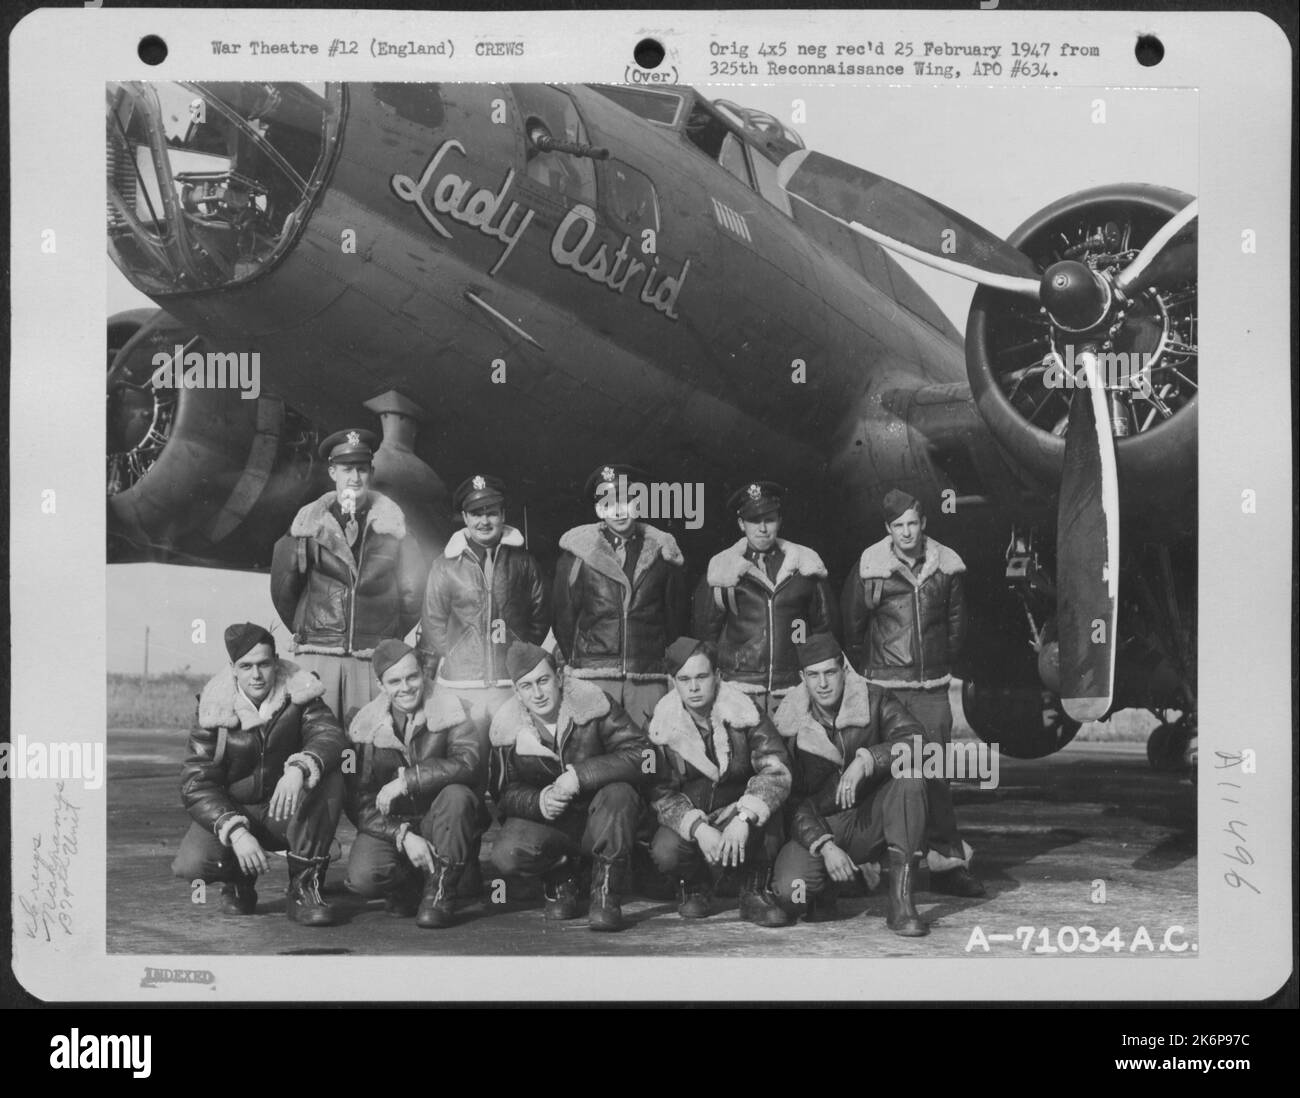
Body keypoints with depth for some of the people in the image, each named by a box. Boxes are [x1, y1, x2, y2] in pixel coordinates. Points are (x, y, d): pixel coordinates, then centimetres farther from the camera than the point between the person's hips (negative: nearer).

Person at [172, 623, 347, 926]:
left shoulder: (298, 693, -10)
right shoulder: (214, 708, -11)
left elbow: (328, 734, -27)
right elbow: (196, 784, -15)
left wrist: (299, 768, -50)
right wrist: (235, 832, -31)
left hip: (290, 811, 0)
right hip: (231, 810, 0)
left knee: (328, 777, -31)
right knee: (191, 865, -28)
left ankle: (304, 887, -20)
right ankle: (238, 884, 10)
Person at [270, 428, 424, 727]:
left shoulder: (391, 521, 5)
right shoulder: (310, 522, 4)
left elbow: (412, 588, 10)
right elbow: (283, 587, 12)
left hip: (374, 657, 0)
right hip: (317, 654, 0)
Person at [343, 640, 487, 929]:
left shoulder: (449, 709, -8)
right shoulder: (364, 725, -4)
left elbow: (471, 760, -26)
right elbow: (359, 801, -7)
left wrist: (406, 780, -31)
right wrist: (404, 836, -22)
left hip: (442, 825, -1)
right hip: (389, 826, 1)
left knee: (457, 795, -33)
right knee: (363, 877, -27)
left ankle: (441, 890, -15)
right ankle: (406, 888, 9)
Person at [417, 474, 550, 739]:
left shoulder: (521, 561, 6)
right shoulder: (445, 566, 3)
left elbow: (540, 613, 15)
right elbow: (433, 624, 8)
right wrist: (430, 673, 7)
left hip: (514, 684, 1)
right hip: (460, 686, -1)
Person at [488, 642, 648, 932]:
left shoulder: (592, 702, -16)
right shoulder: (506, 727, -8)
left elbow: (640, 753, -21)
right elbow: (506, 794, -3)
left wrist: (579, 775, -30)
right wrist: (539, 801, -26)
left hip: (598, 818, -1)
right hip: (543, 819, 2)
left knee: (619, 794, -34)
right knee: (506, 855, -27)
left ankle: (607, 895, -17)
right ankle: (559, 879, 8)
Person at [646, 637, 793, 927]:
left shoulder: (744, 714, -13)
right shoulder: (662, 725, -10)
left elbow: (777, 771, -23)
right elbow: (660, 793, -11)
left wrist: (743, 819, -38)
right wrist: (698, 829, -29)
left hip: (735, 813, 0)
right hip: (686, 820, 0)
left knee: (764, 792, -32)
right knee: (665, 852, -31)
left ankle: (755, 889, -10)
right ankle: (694, 883, 9)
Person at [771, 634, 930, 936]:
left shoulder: (874, 703, -7)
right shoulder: (788, 727, -6)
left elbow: (916, 740, -24)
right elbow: (794, 801, -7)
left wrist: (865, 760, -37)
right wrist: (825, 847, -22)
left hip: (871, 820, 1)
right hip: (818, 828, 0)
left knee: (909, 778, -30)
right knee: (791, 892, -29)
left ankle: (901, 904, -28)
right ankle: (827, 888, 12)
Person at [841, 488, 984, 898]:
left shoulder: (945, 567, 4)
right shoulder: (869, 568, -4)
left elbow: (956, 623, 17)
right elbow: (852, 627, 6)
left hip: (932, 688, 2)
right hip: (885, 689, -2)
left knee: (936, 773, 2)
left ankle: (948, 861, 6)